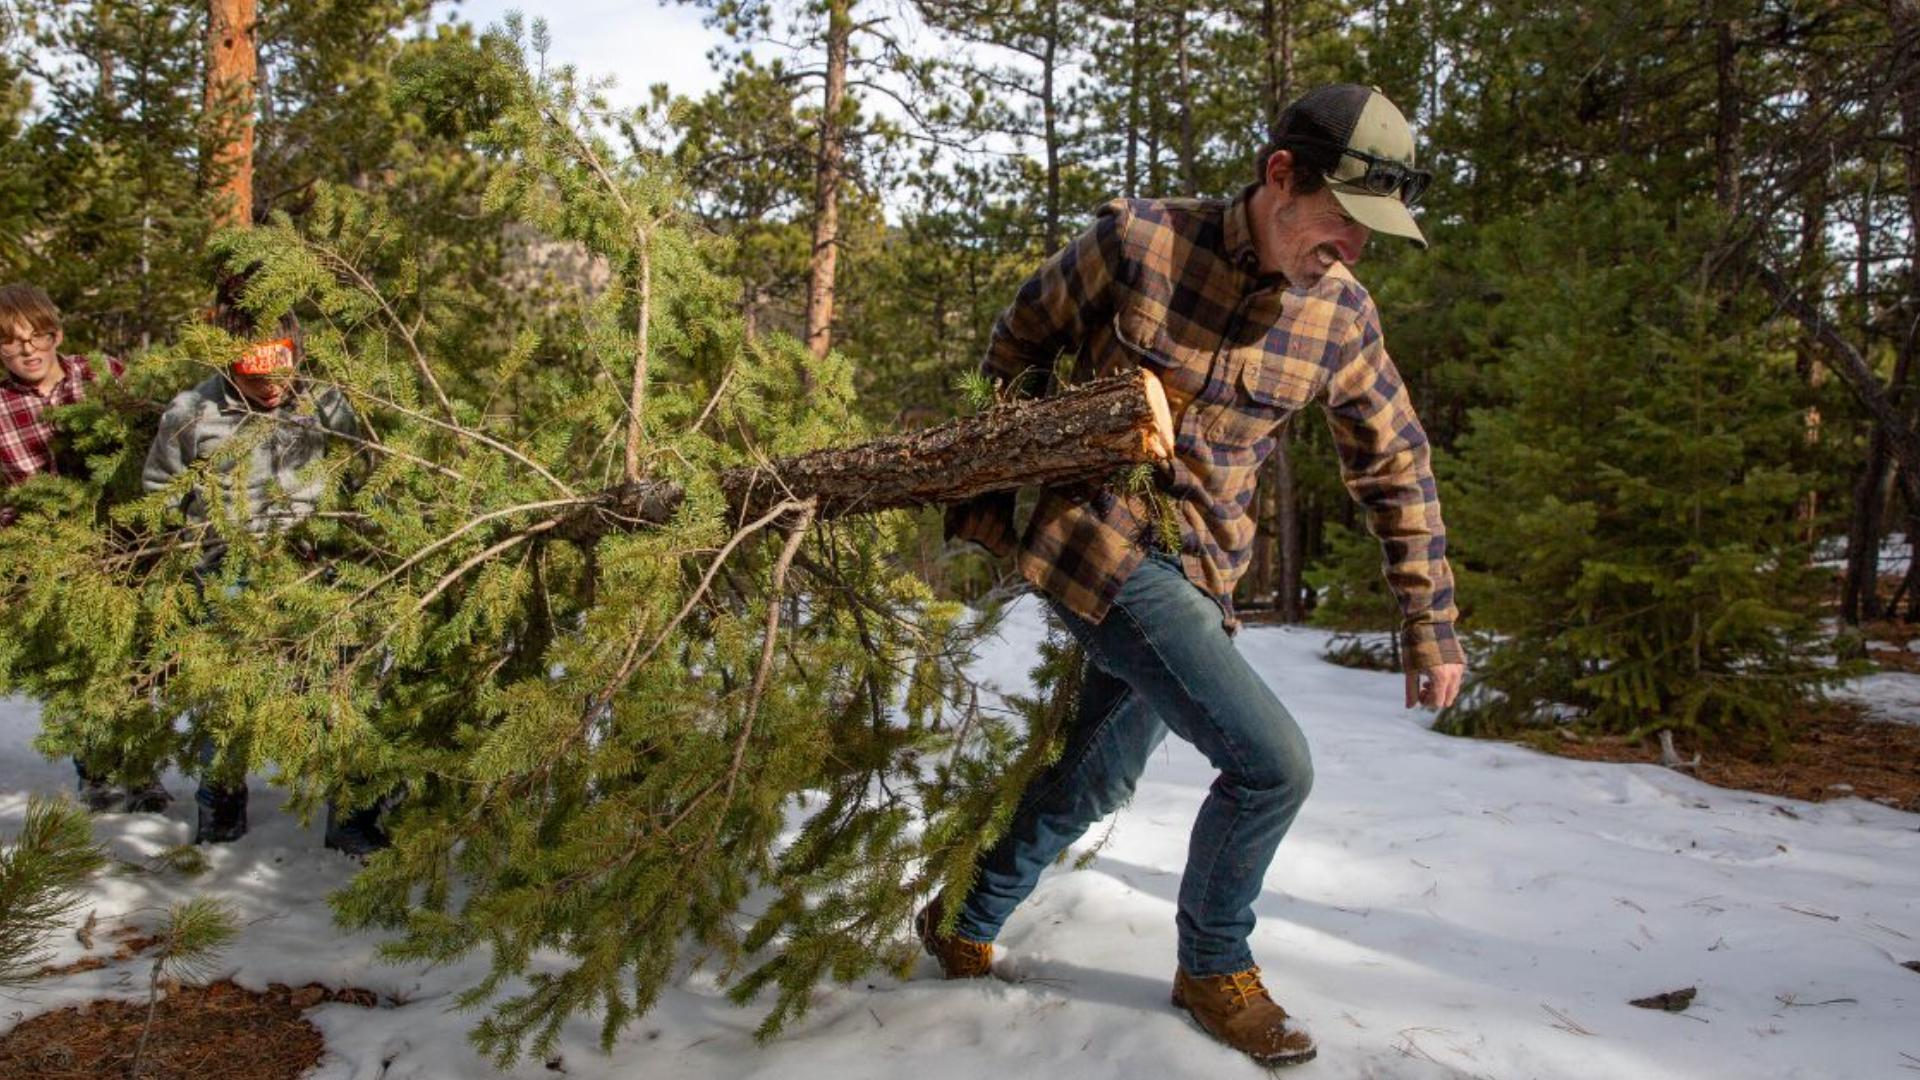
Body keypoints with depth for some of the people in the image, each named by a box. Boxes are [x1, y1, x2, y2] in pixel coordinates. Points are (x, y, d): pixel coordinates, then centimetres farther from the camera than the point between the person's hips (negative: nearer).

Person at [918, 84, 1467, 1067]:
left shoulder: (1341, 315, -2)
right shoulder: (1135, 240, -13)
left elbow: (1397, 470, 8)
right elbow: (1019, 344, 1)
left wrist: (1429, 628, 8)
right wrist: (985, 494, 6)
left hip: (1199, 575, 6)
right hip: (1097, 543, -6)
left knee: (1095, 782, 18)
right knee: (1272, 764, -12)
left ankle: (965, 925, 42)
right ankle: (1214, 969, 15)